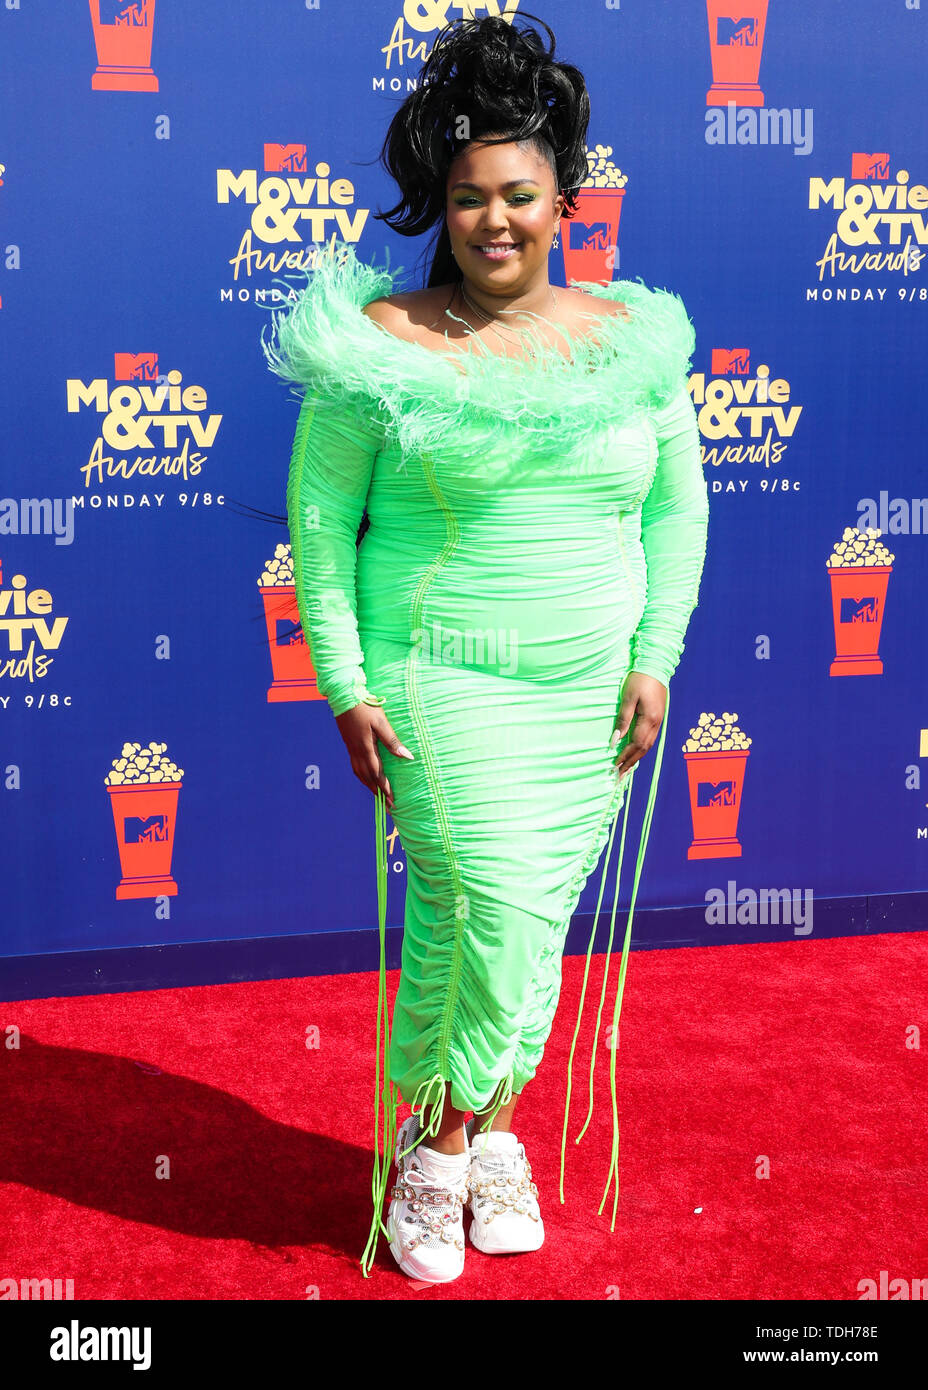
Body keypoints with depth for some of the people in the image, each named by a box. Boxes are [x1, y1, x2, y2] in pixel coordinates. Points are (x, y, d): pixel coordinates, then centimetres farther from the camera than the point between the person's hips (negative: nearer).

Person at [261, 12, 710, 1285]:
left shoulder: (633, 337, 3)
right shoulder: (382, 344, -7)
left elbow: (677, 504, 10)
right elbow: (319, 516, -3)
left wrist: (655, 658, 3)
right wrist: (346, 687, -7)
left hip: (591, 691, 4)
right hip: (444, 680, -4)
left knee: (532, 924, 10)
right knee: (494, 920, -8)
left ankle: (472, 1129, 32)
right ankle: (440, 1145, 17)